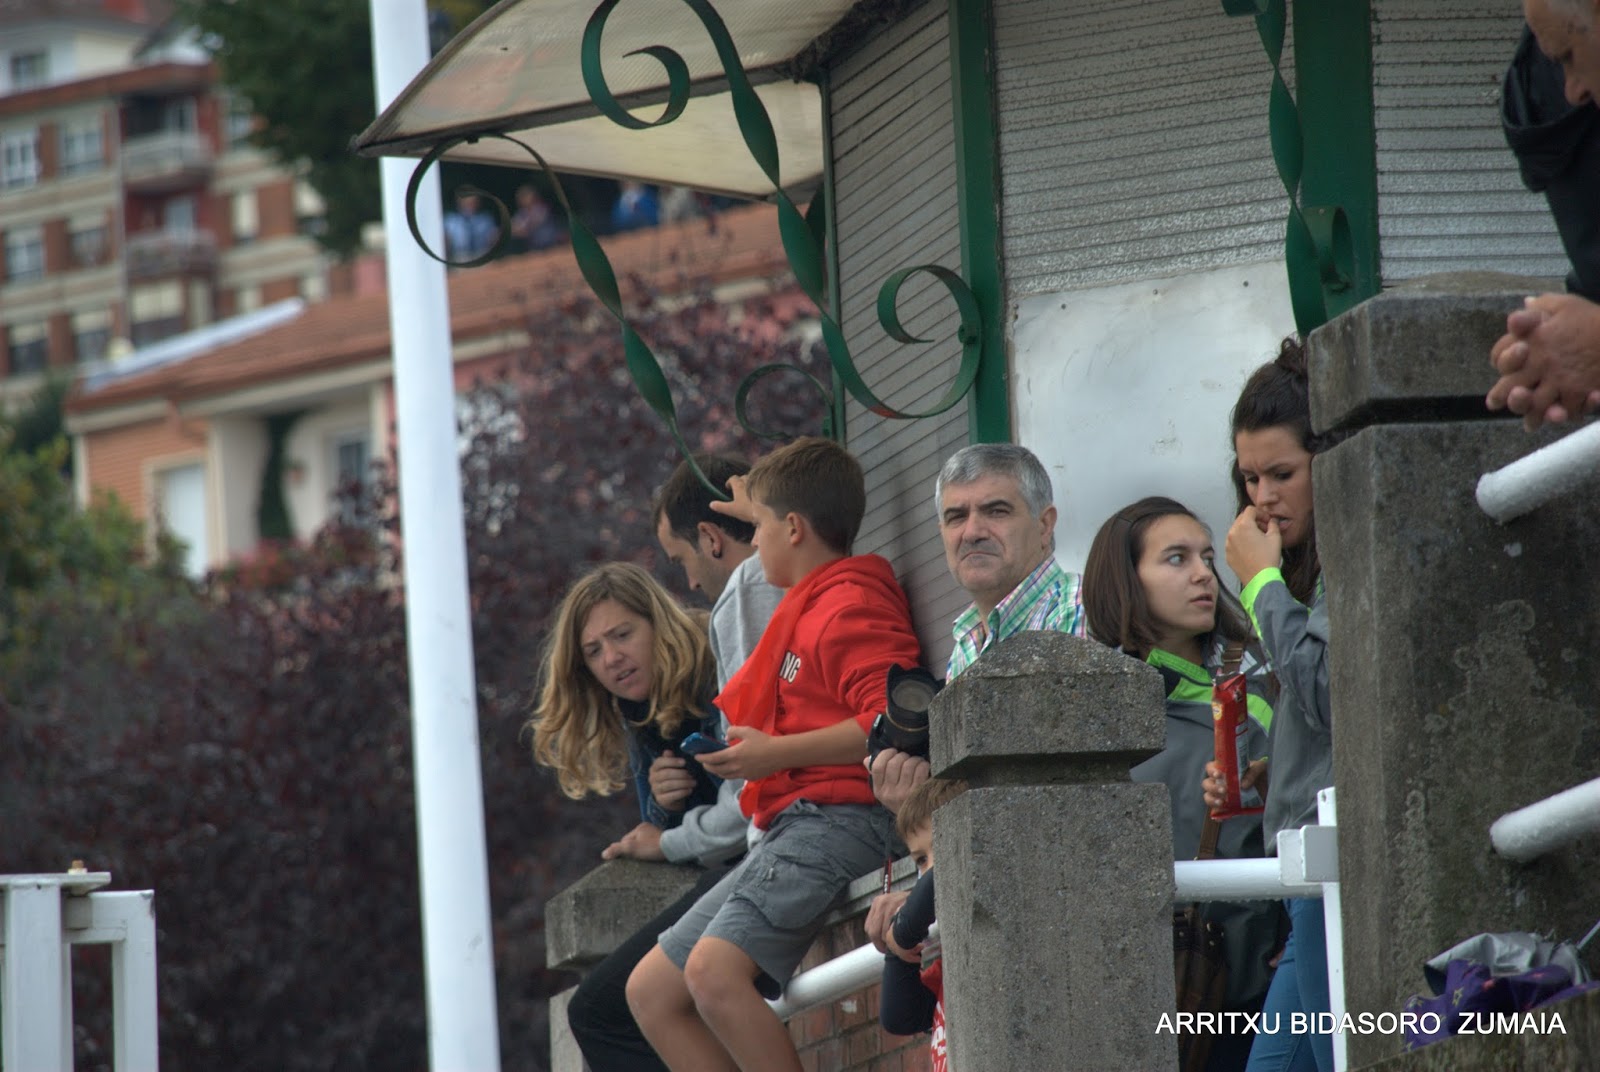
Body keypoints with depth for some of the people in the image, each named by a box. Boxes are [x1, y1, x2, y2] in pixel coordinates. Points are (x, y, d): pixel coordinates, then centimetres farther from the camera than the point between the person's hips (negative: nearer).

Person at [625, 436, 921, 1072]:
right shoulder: (811, 603, 24)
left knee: (714, 971, -32)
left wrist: (776, 754, -18)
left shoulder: (850, 608, -8)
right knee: (652, 991, 6)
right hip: (789, 828, 11)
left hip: (837, 818, -11)